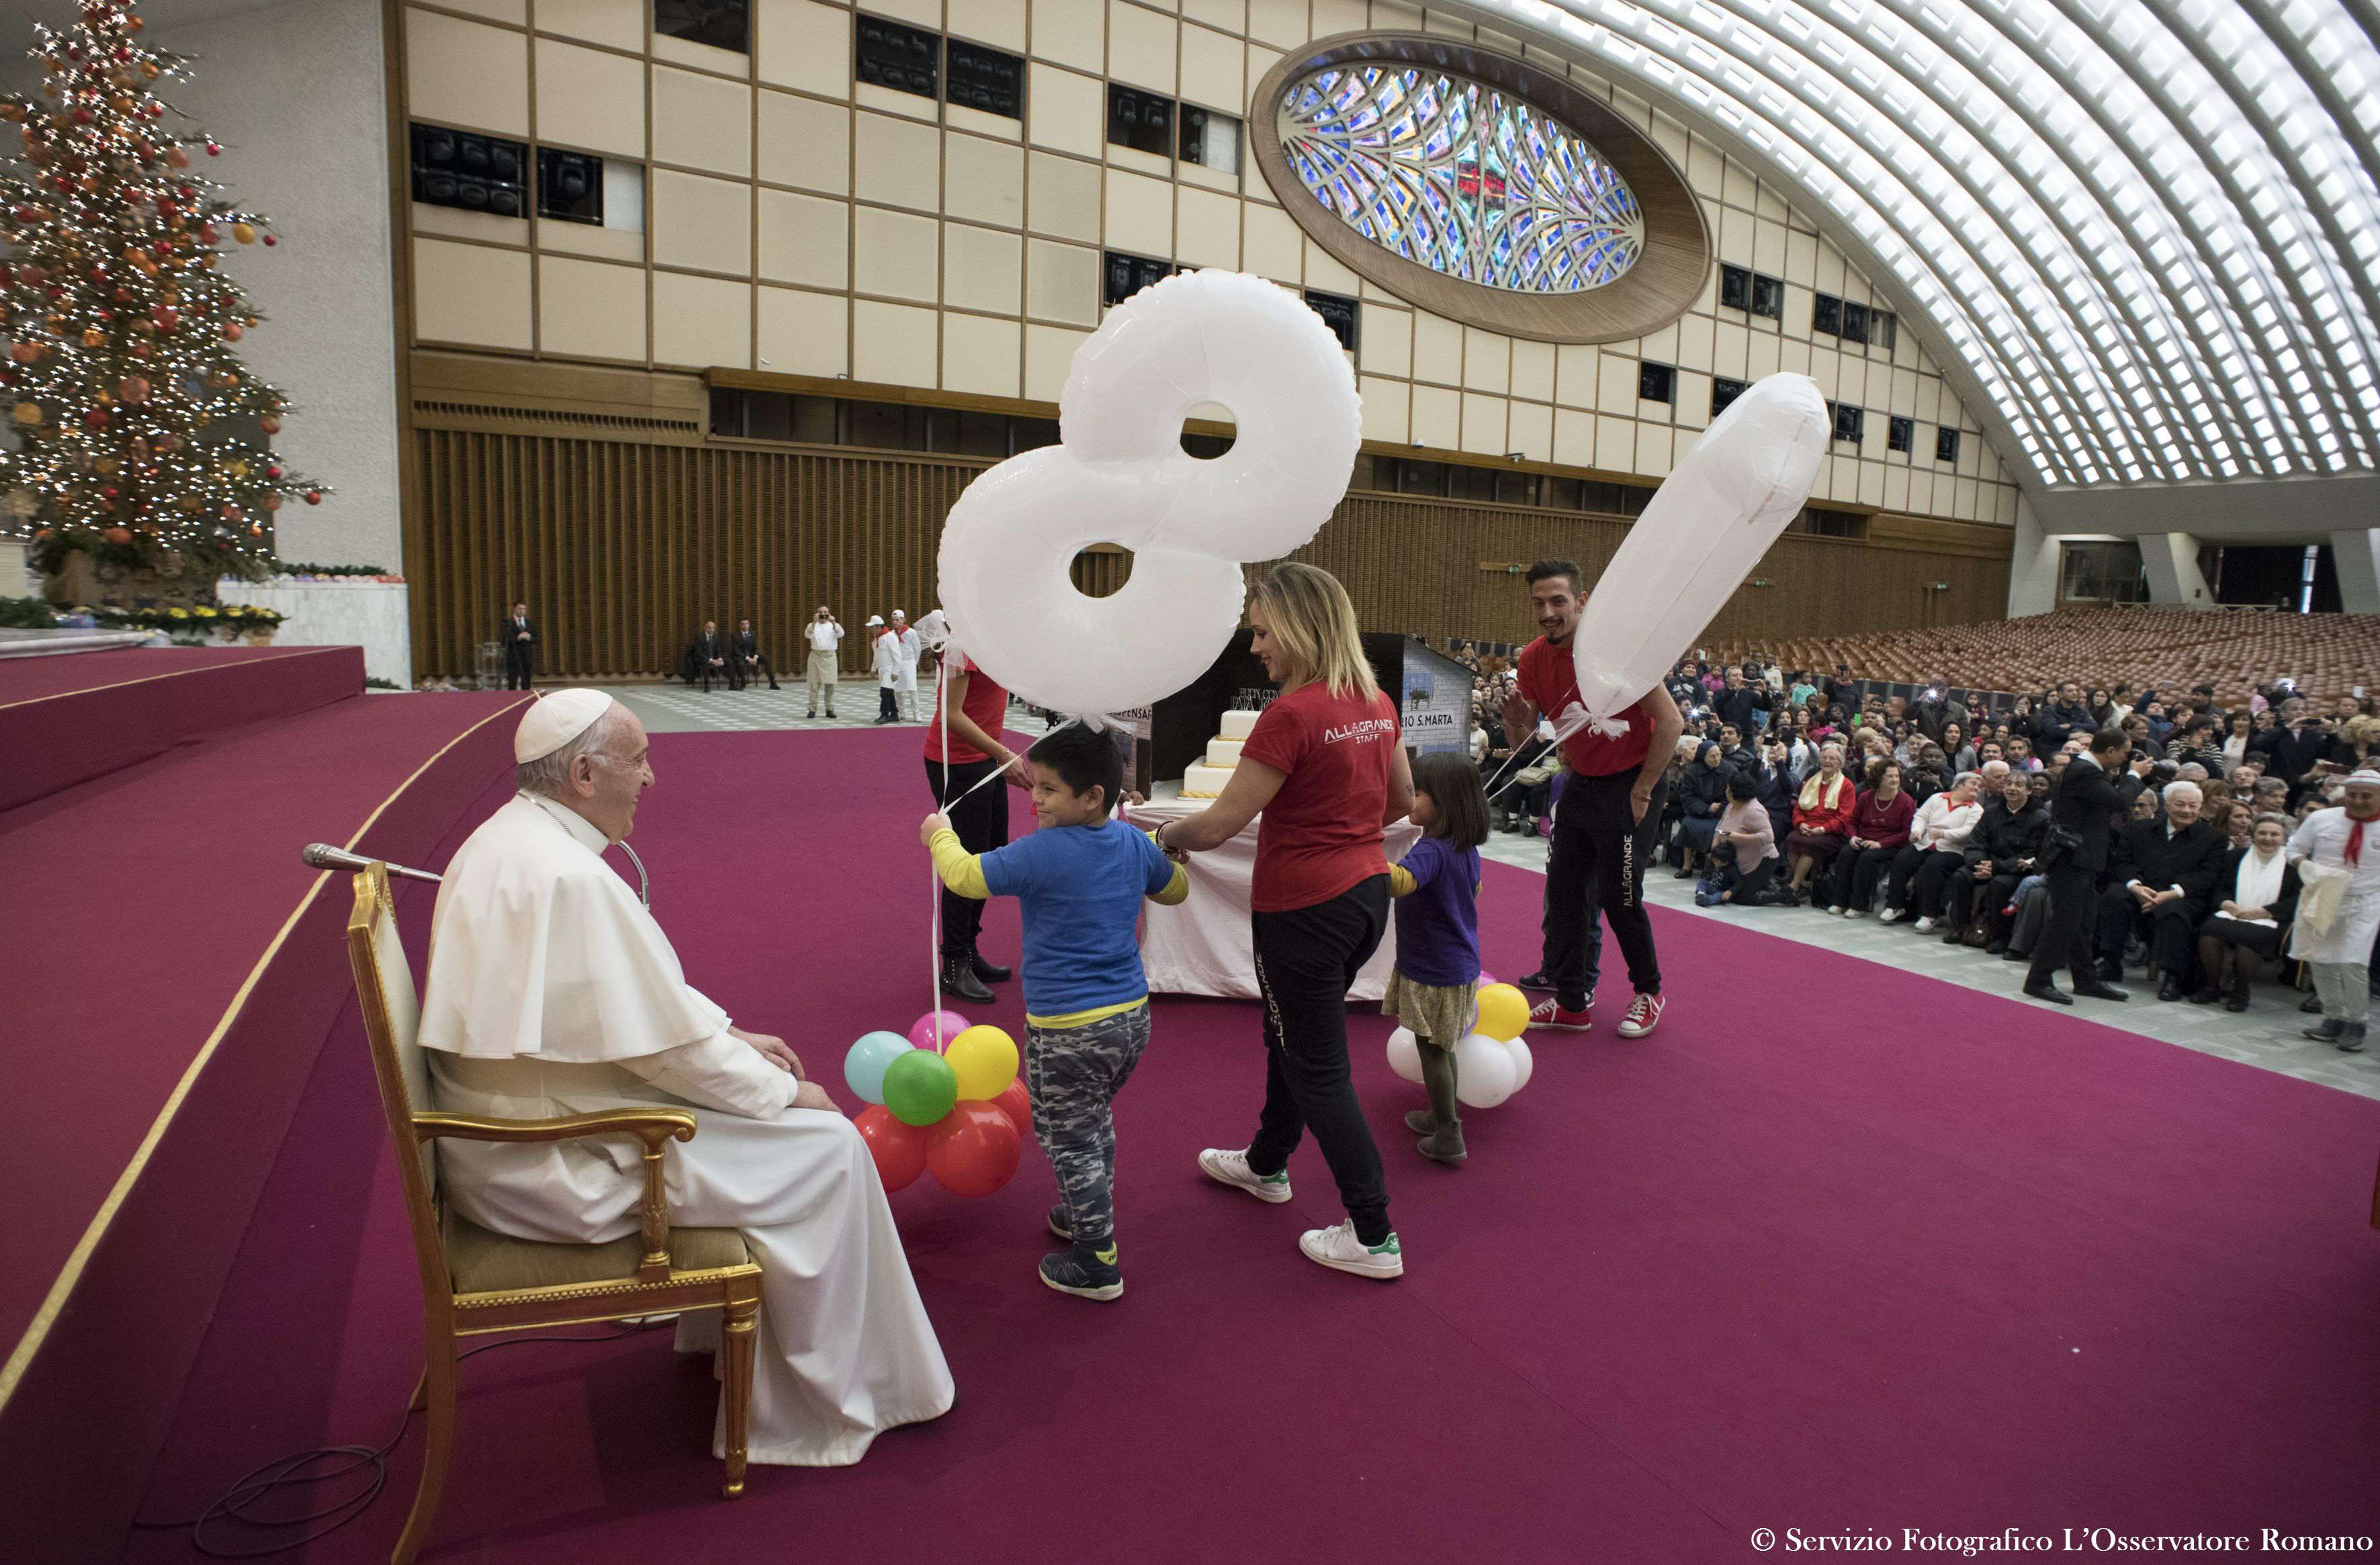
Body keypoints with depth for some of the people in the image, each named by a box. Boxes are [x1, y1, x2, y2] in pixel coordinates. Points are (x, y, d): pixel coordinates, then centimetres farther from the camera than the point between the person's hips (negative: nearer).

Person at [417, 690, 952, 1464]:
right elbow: (664, 1047, -23)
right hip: (552, 1163, -11)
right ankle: (825, 1406, 9)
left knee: (757, 1085, 21)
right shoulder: (569, 878, -27)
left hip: (507, 1129, 11)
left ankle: (722, 1328, 33)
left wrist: (729, 1035, 11)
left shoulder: (503, 840, 7)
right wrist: (786, 1093, -9)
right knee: (826, 1148, -7)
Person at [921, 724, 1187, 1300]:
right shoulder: (1133, 842, 2)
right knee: (1094, 1122, 27)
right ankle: (1087, 1214, 44)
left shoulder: (1041, 853, -19)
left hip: (1068, 1031, -8)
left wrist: (940, 835, 10)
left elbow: (965, 876, -8)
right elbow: (1177, 888, 20)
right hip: (1133, 1015, 8)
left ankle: (1097, 1263, 14)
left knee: (1069, 1140, 7)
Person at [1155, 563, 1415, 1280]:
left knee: (1319, 1067, 5)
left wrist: (1161, 836, -2)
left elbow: (1218, 824, -19)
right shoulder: (1375, 703, 3)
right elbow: (1403, 801, 16)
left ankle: (1373, 1236, 14)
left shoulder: (1293, 713, -22)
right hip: (1367, 892, 9)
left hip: (1303, 909, -8)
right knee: (1290, 1034, 26)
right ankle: (1266, 1164, 47)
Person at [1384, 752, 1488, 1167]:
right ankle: (1442, 1116, 37)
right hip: (1460, 965, 9)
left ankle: (1448, 1137, 13)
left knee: (1431, 1050, 4)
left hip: (1432, 973, -9)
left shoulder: (1432, 850, -27)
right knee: (1441, 1047, 22)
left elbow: (1400, 881, -48)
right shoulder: (1467, 849, 3)